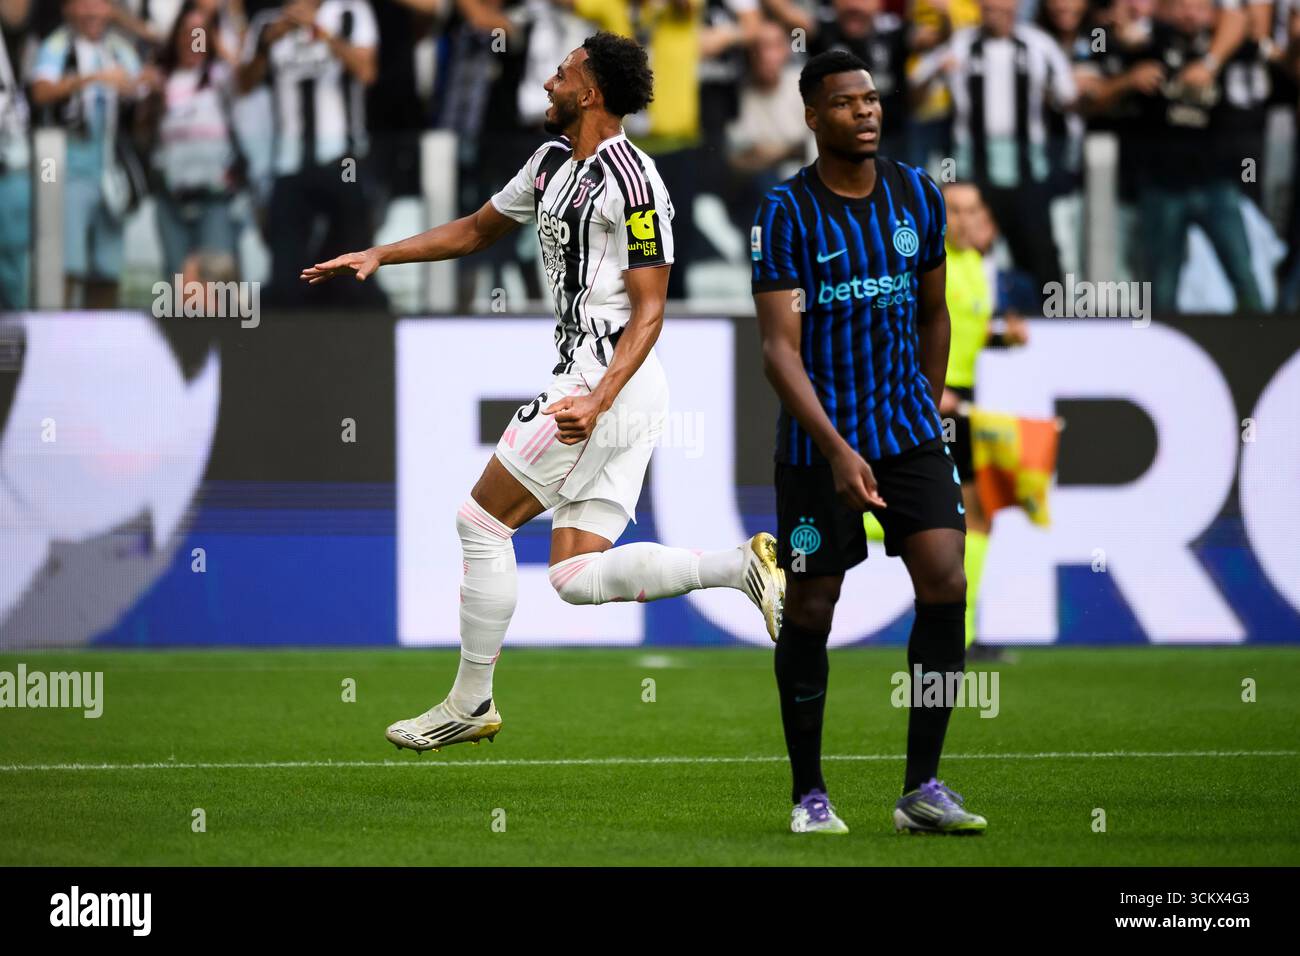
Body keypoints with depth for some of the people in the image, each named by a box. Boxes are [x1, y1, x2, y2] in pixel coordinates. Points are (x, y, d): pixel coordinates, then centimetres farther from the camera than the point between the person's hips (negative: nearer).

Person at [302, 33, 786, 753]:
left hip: (609, 380, -10)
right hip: (590, 379, 10)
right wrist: (377, 256, 22)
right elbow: (477, 230, 29)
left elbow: (648, 313, -16)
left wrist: (598, 400, -27)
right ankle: (745, 565, 0)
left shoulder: (630, 182, -14)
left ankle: (471, 703, 7)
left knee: (481, 522, -2)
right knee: (576, 577, 4)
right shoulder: (553, 161, 15)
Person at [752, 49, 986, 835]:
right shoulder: (787, 212, -9)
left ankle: (923, 787, -6)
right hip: (819, 441, -3)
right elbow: (780, 349, -15)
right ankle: (809, 793, 15)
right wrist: (836, 449, -25)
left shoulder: (918, 195, 6)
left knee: (945, 580, -12)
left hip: (909, 430, 4)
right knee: (812, 609, 1)